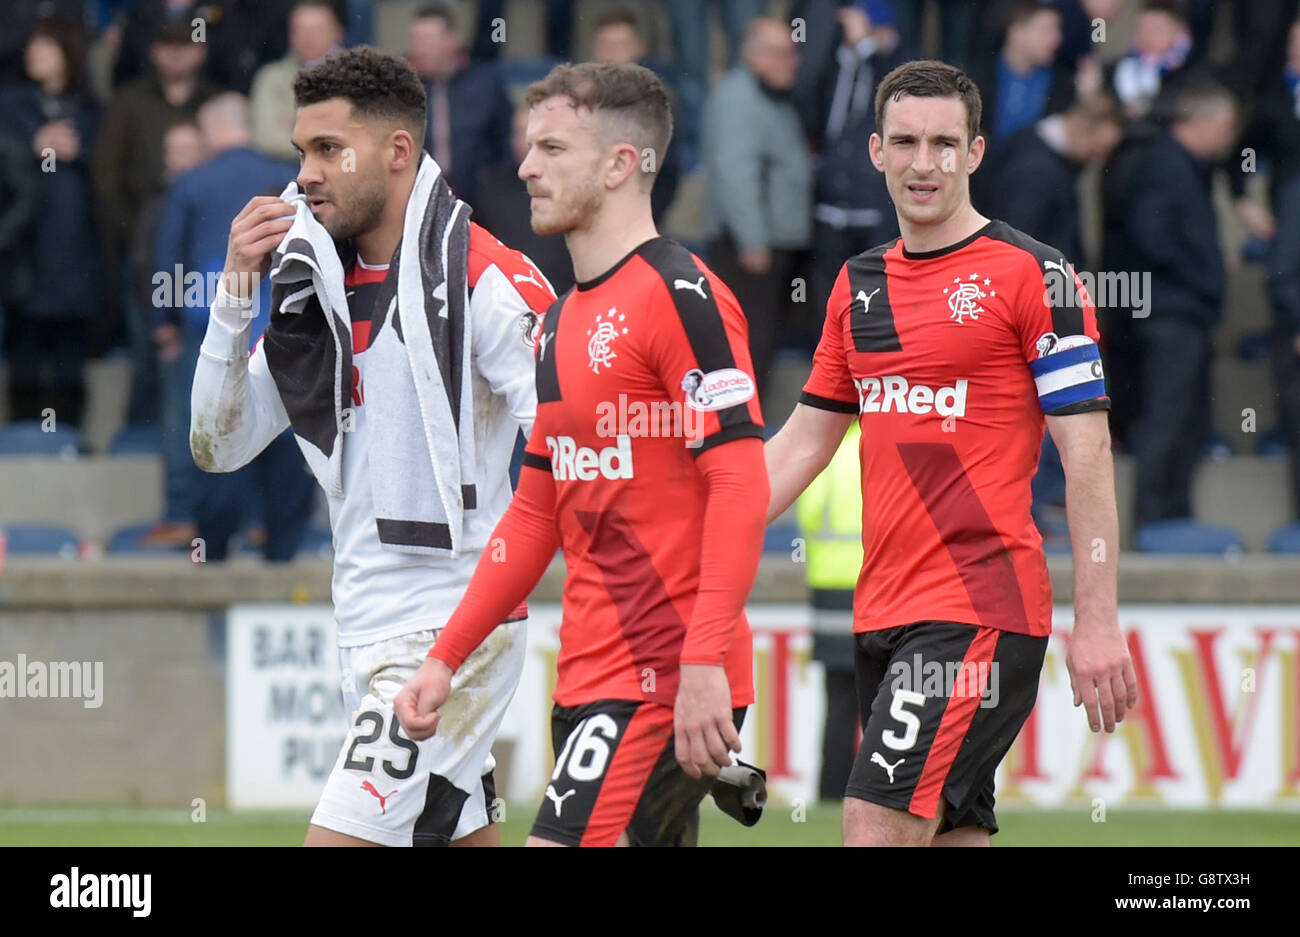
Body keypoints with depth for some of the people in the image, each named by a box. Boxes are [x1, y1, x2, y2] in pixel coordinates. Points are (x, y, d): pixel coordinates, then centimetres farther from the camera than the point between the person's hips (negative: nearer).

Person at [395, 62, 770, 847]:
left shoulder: (681, 295, -10)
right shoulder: (563, 320, 17)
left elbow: (741, 487, -17)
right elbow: (536, 513, 24)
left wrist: (705, 663, -24)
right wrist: (447, 658, 19)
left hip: (670, 683, -9)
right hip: (589, 683, 9)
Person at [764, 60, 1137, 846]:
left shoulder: (1031, 274, -6)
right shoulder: (860, 283, 14)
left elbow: (1087, 450, -9)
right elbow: (803, 443, 21)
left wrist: (1097, 620, -14)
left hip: (981, 614, -7)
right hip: (883, 611, 7)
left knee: (875, 831, -16)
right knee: (955, 835, 7)